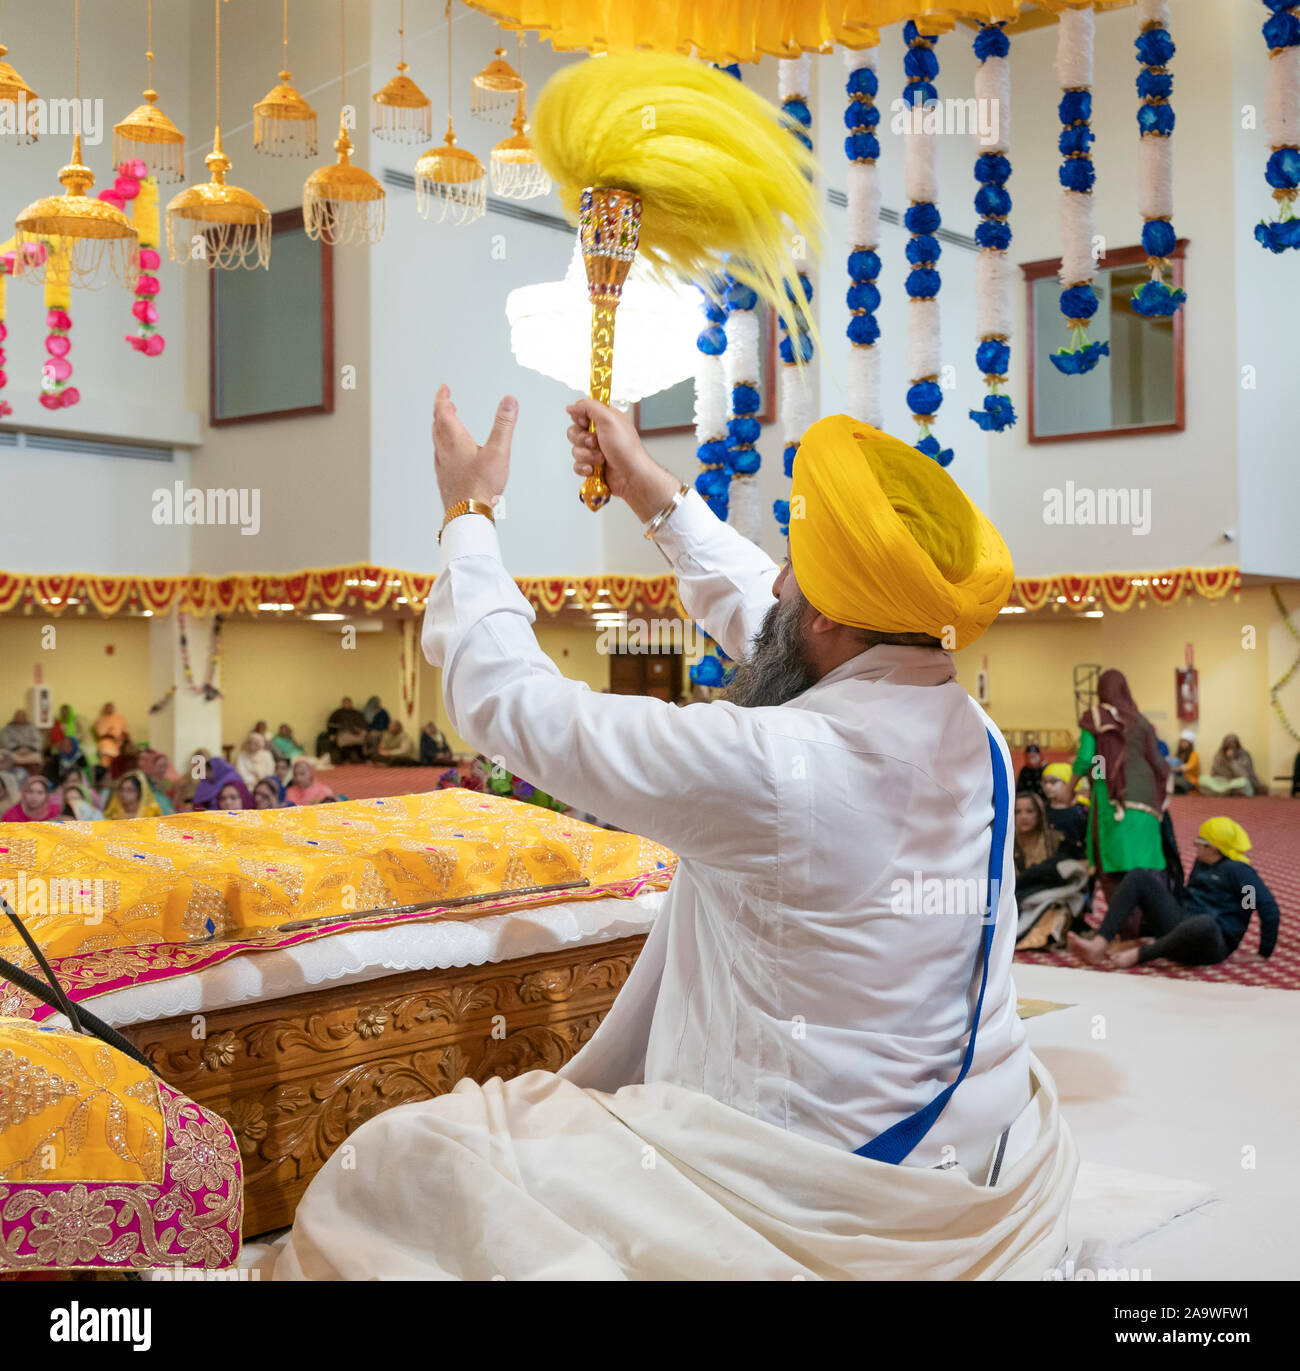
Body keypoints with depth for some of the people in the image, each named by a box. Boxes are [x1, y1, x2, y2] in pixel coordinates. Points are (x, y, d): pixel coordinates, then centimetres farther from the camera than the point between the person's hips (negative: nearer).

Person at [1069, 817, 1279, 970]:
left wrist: (1265, 954, -7)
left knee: (1204, 923, -45)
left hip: (1211, 944, -8)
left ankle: (1137, 956, -31)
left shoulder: (1237, 870, -5)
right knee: (1139, 877, -2)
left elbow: (1269, 909, -9)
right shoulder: (1201, 864, 21)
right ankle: (1099, 947, -21)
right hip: (1179, 924, 8)